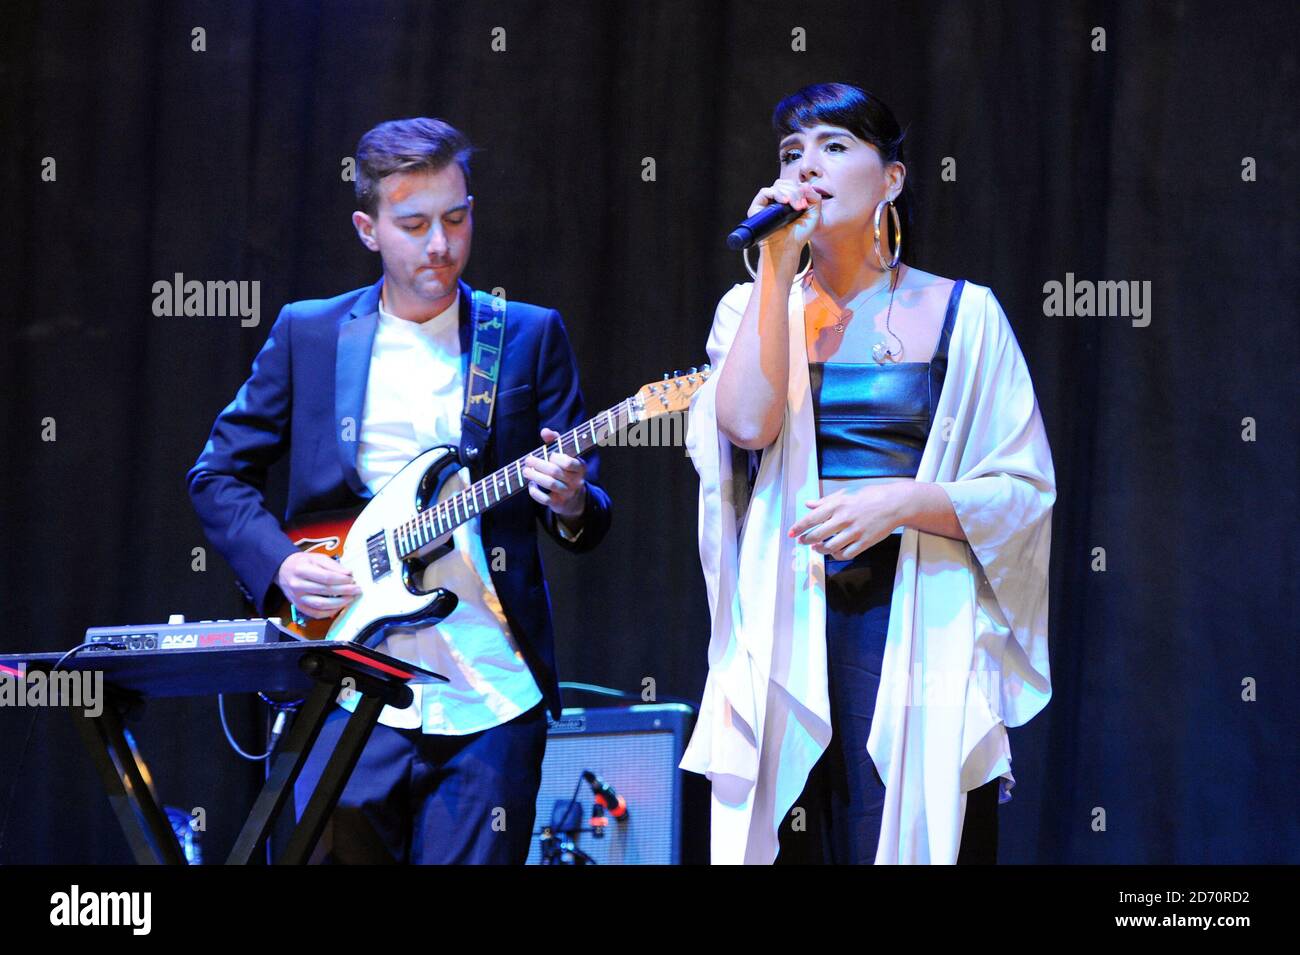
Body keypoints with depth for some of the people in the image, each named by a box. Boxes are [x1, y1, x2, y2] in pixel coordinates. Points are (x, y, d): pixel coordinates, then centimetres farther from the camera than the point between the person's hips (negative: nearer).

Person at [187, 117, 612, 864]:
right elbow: (219, 474, 12)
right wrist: (279, 564, -5)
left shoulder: (531, 336, 8)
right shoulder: (308, 334, 8)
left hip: (493, 700, 0)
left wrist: (571, 505, -16)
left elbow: (591, 516, 7)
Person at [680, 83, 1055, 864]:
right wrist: (778, 266, -8)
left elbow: (1026, 493, 1)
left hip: (918, 621, -2)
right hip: (788, 625, 2)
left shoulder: (960, 314, 5)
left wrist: (902, 502, -14)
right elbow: (746, 423, -10)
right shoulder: (757, 308, 11)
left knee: (912, 838, -9)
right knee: (796, 843, 1)